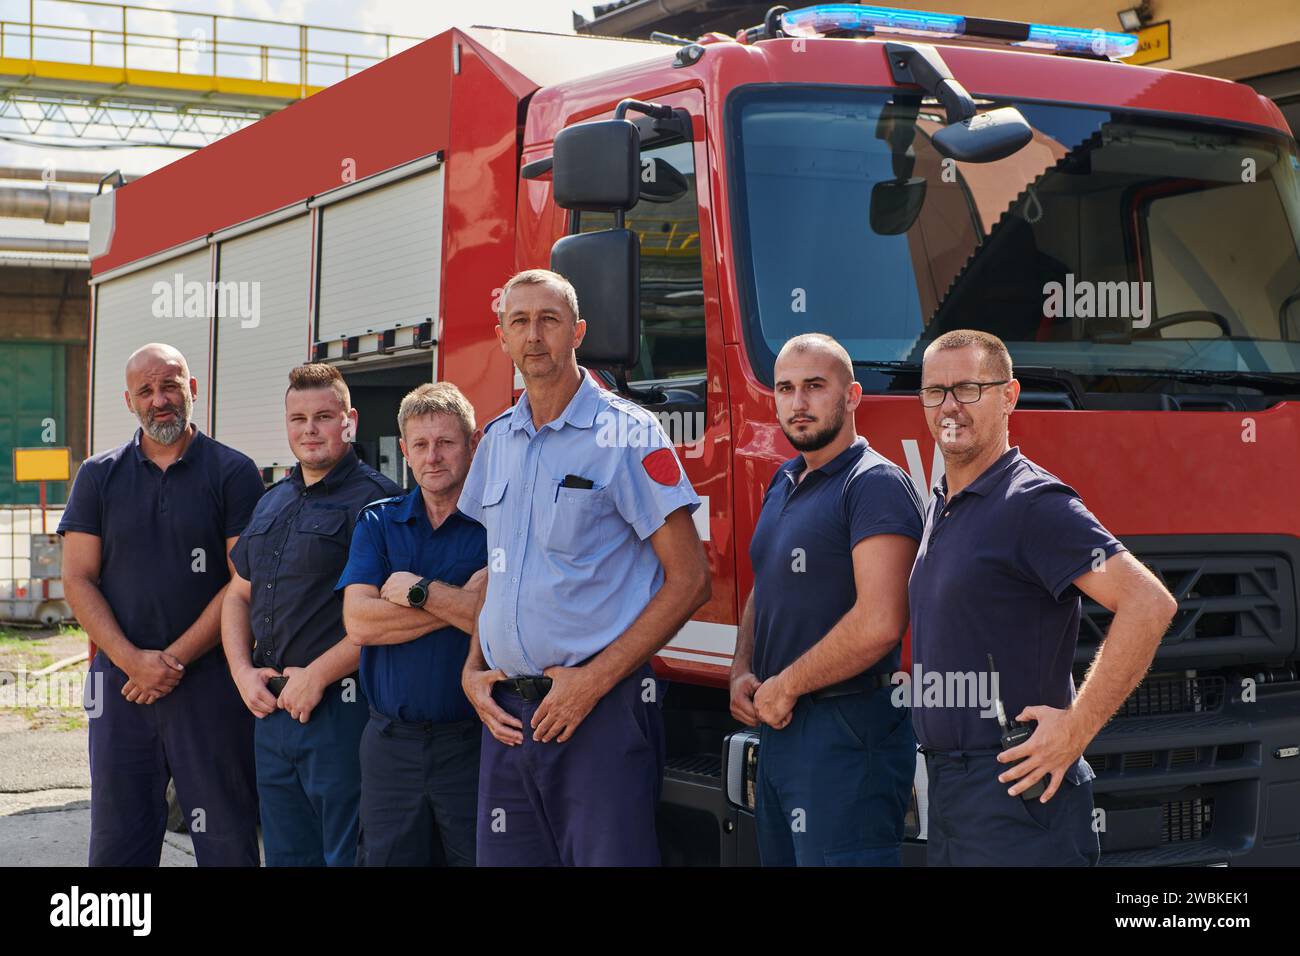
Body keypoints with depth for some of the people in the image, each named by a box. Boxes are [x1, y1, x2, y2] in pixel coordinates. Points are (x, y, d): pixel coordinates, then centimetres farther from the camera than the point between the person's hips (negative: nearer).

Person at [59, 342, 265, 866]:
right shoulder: (99, 476, 9)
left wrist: (175, 659, -11)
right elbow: (78, 579, 3)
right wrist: (133, 660, -10)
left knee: (226, 840, 1)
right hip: (121, 681, 3)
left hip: (210, 680, -2)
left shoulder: (233, 473, 1)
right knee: (116, 840, 7)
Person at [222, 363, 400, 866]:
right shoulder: (272, 503, 18)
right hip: (270, 709, 8)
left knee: (347, 853, -2)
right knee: (285, 855, 15)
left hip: (339, 707, -8)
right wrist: (243, 671, 5)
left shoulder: (374, 498, -9)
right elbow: (238, 596, 22)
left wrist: (318, 675, -17)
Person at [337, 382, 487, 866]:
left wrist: (417, 590, -11)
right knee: (386, 855, 8)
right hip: (390, 743, 3)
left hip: (472, 742, -3)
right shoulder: (378, 522, 9)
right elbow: (360, 623, -6)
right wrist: (460, 601, -12)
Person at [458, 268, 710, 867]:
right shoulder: (497, 441, 13)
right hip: (508, 712, 6)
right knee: (504, 857, 10)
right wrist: (473, 672, 7)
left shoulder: (626, 433, -6)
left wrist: (594, 681, -14)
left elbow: (688, 580, -9)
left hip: (602, 712, -6)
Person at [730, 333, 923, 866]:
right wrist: (742, 673, 7)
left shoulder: (874, 484, -14)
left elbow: (880, 623, -24)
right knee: (779, 855, 17)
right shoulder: (784, 483, 16)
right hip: (779, 726, 9)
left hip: (845, 730, -9)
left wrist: (785, 687, -14)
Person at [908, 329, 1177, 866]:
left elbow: (1149, 604, -22)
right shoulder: (940, 507, 15)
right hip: (949, 782, 9)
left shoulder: (1034, 503, -13)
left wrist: (1076, 727, -21)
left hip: (1015, 794, -9)